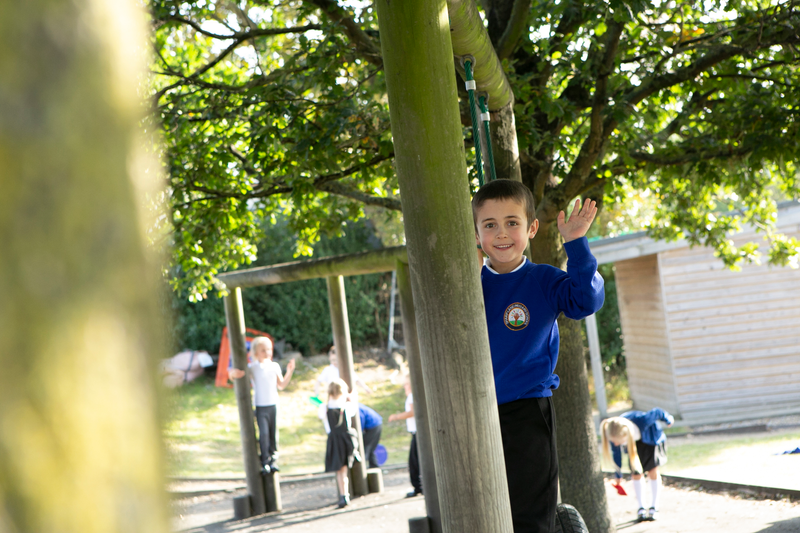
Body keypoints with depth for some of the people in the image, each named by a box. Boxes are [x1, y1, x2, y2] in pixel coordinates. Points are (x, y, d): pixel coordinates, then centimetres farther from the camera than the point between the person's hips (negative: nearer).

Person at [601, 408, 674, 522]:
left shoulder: (642, 421, -48)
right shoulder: (613, 434, -36)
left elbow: (657, 412, -25)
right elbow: (616, 453, -14)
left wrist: (668, 419, -2)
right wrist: (618, 475, -1)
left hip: (651, 436, -2)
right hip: (634, 441, 2)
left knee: (653, 472, -4)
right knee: (636, 474, -4)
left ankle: (654, 507, 9)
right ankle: (641, 508, 10)